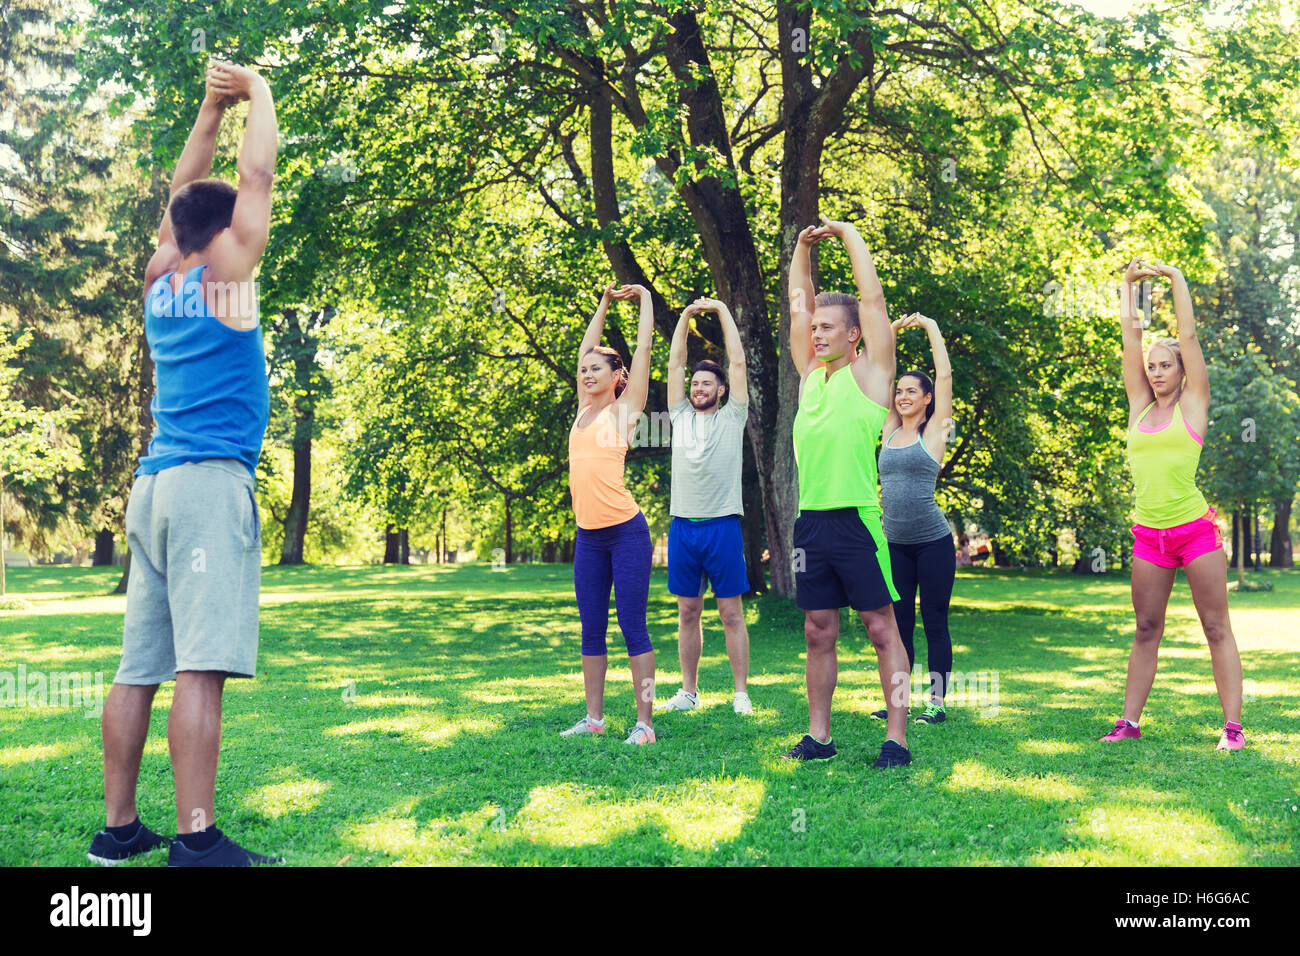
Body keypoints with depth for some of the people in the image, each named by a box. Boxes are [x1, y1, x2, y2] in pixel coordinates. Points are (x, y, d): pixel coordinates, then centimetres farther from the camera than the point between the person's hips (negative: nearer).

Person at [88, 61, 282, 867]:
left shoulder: (158, 280, 15)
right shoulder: (224, 273, -3)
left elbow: (184, 189, 28)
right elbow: (258, 176, 2)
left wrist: (214, 106, 30)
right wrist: (258, 93, 16)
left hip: (155, 483, 8)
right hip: (211, 480, -8)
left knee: (140, 666, 7)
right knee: (202, 665, -13)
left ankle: (120, 829, 12)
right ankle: (198, 841, -16)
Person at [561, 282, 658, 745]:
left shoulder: (624, 408, 1)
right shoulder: (584, 408, 15)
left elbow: (644, 348, 4)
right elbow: (586, 350, 24)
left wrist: (645, 298, 15)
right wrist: (604, 304, 30)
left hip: (626, 532, -6)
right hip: (589, 535, 6)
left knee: (633, 628, -4)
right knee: (591, 631, 9)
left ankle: (644, 724, -1)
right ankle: (594, 718, 17)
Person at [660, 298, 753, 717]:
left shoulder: (732, 417, 4)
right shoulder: (680, 415, 13)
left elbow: (738, 362, 2)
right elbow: (675, 364, 12)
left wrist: (722, 309, 6)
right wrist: (686, 315, 11)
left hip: (722, 525, -3)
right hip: (683, 525, 4)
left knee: (731, 612, 0)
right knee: (688, 611, 8)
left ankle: (741, 692, 4)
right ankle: (689, 690, 15)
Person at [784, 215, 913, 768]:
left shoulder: (869, 373, 0)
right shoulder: (810, 374, 14)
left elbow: (872, 297, -3)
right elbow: (798, 302, 21)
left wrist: (846, 232, 6)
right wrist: (804, 245, 17)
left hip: (856, 519, -6)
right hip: (811, 520, 6)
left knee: (881, 627, 0)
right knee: (818, 632, 10)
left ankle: (897, 739, 4)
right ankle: (818, 736, 17)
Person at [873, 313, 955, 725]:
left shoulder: (934, 431, -1)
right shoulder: (890, 431, 10)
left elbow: (945, 375, -3)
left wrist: (932, 329, 3)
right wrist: (892, 331, 14)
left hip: (932, 541, -4)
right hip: (895, 543, 4)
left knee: (934, 621, 2)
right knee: (898, 622, 7)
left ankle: (937, 702, 7)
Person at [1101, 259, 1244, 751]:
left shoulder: (1192, 404, 1)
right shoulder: (1140, 406, 10)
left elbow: (1188, 334, -2)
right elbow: (1131, 335, 12)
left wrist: (1175, 277, 4)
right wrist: (1128, 284, 17)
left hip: (1195, 529, -4)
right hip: (1149, 535, 4)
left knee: (1217, 629, 1)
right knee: (1146, 631, 9)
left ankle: (1232, 725, 3)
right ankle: (1129, 721, 12)